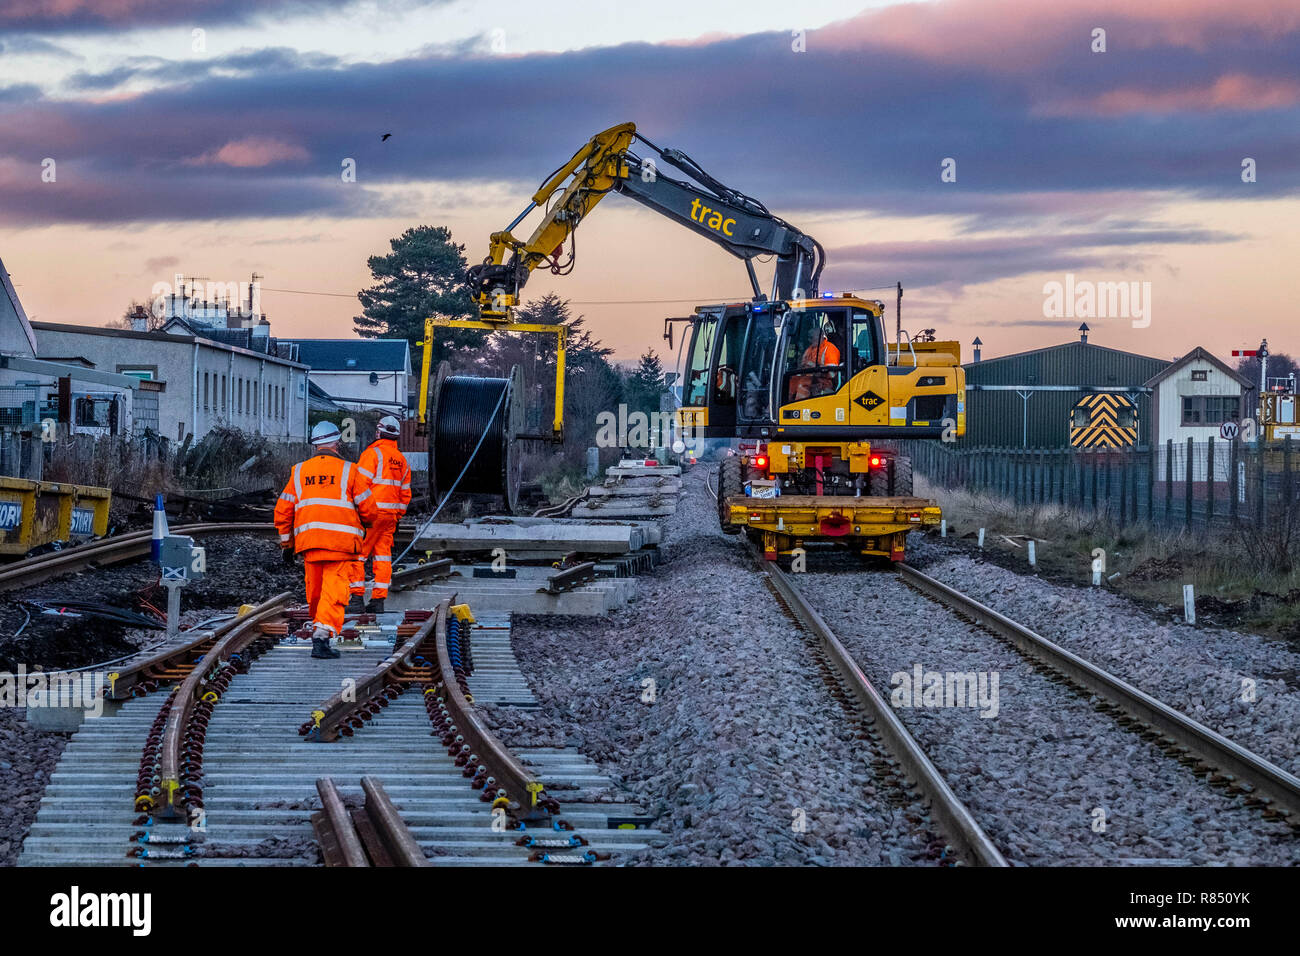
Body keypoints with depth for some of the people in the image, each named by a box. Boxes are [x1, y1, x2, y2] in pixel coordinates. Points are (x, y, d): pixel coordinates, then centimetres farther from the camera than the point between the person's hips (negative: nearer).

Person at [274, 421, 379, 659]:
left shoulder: (299, 472, 10)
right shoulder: (349, 471, 0)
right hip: (341, 541, -4)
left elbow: (283, 510, 10)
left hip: (309, 541, 4)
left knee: (315, 590, 17)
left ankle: (318, 629, 32)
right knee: (334, 592, -7)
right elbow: (368, 510, 0)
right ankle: (322, 637, -20)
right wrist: (368, 520, 24)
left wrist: (285, 538, 23)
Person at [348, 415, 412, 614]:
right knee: (382, 555, 7)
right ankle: (378, 600, 6)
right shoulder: (402, 460, 13)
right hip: (390, 515, 7)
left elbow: (362, 484, -15)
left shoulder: (372, 453, -9)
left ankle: (357, 594, -4)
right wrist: (398, 517, 24)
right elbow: (405, 493, 17)